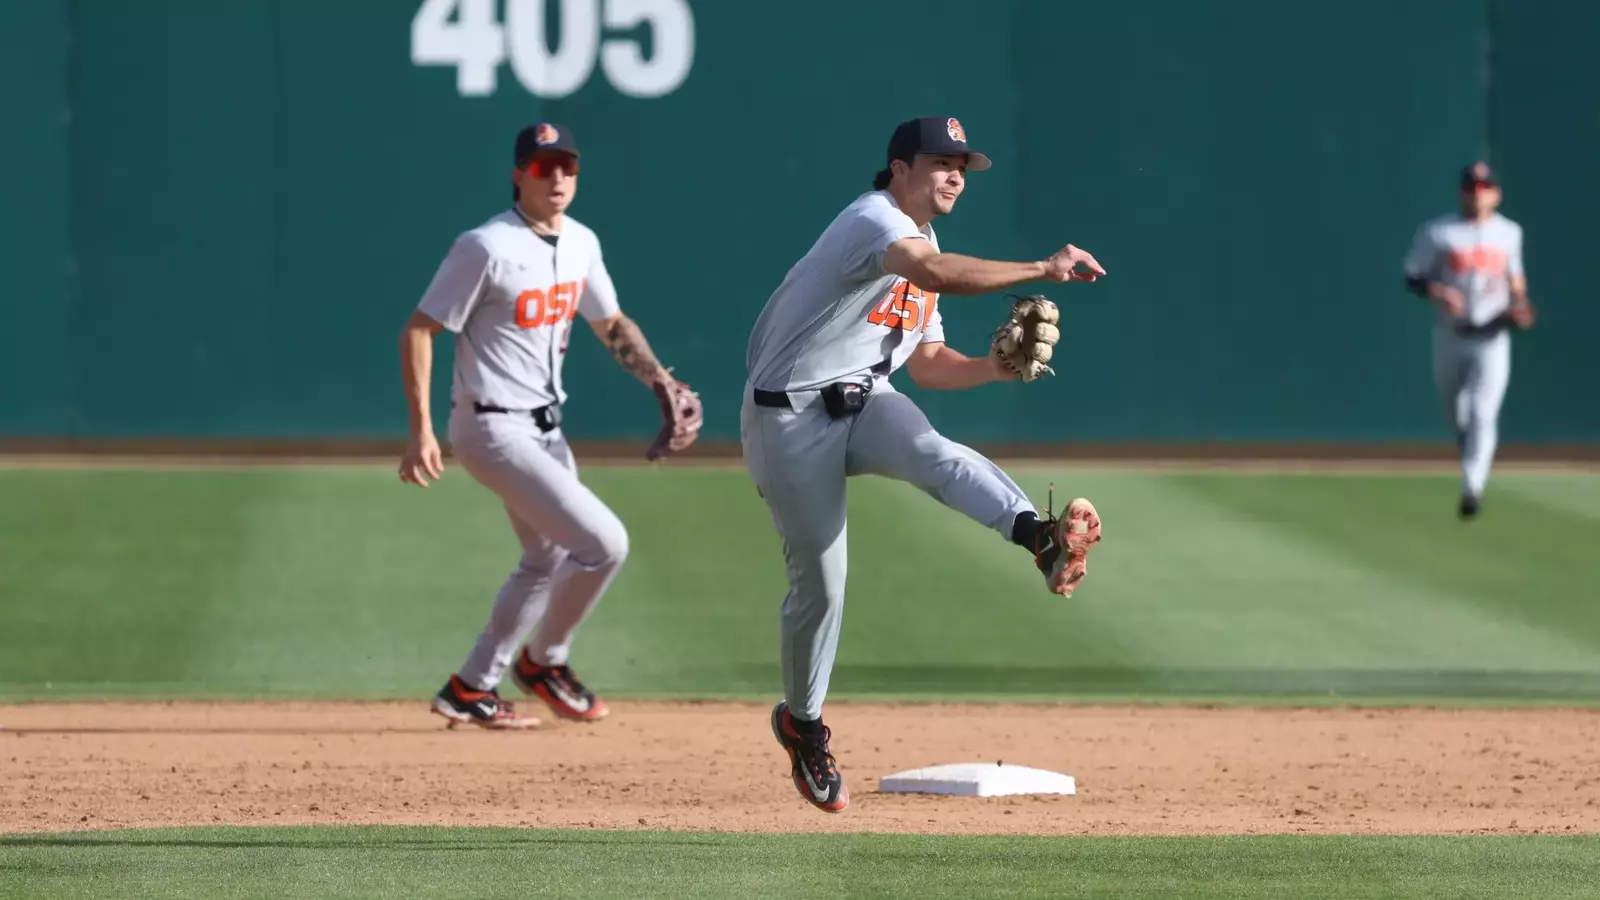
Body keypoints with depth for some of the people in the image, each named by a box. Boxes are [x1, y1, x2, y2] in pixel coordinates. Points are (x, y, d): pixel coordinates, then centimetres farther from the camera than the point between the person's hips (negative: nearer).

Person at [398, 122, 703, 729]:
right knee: (604, 542, -14)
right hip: (494, 429, -9)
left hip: (544, 429, 9)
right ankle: (543, 662, 8)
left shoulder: (580, 244, 4)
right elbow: (418, 331, -15)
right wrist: (422, 433, -21)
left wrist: (661, 381, 2)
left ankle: (471, 689, 31)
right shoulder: (487, 248, -18)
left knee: (549, 561, 20)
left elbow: (611, 324, 19)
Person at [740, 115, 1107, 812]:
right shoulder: (874, 220, -14)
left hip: (863, 403, 6)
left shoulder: (921, 244, 16)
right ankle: (802, 723, 16)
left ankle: (1041, 538, -54)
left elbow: (927, 363, 18)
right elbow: (932, 272, -36)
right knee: (820, 580, -5)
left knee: (930, 451, -28)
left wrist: (996, 368, -2)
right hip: (790, 418, -6)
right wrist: (1042, 270, -38)